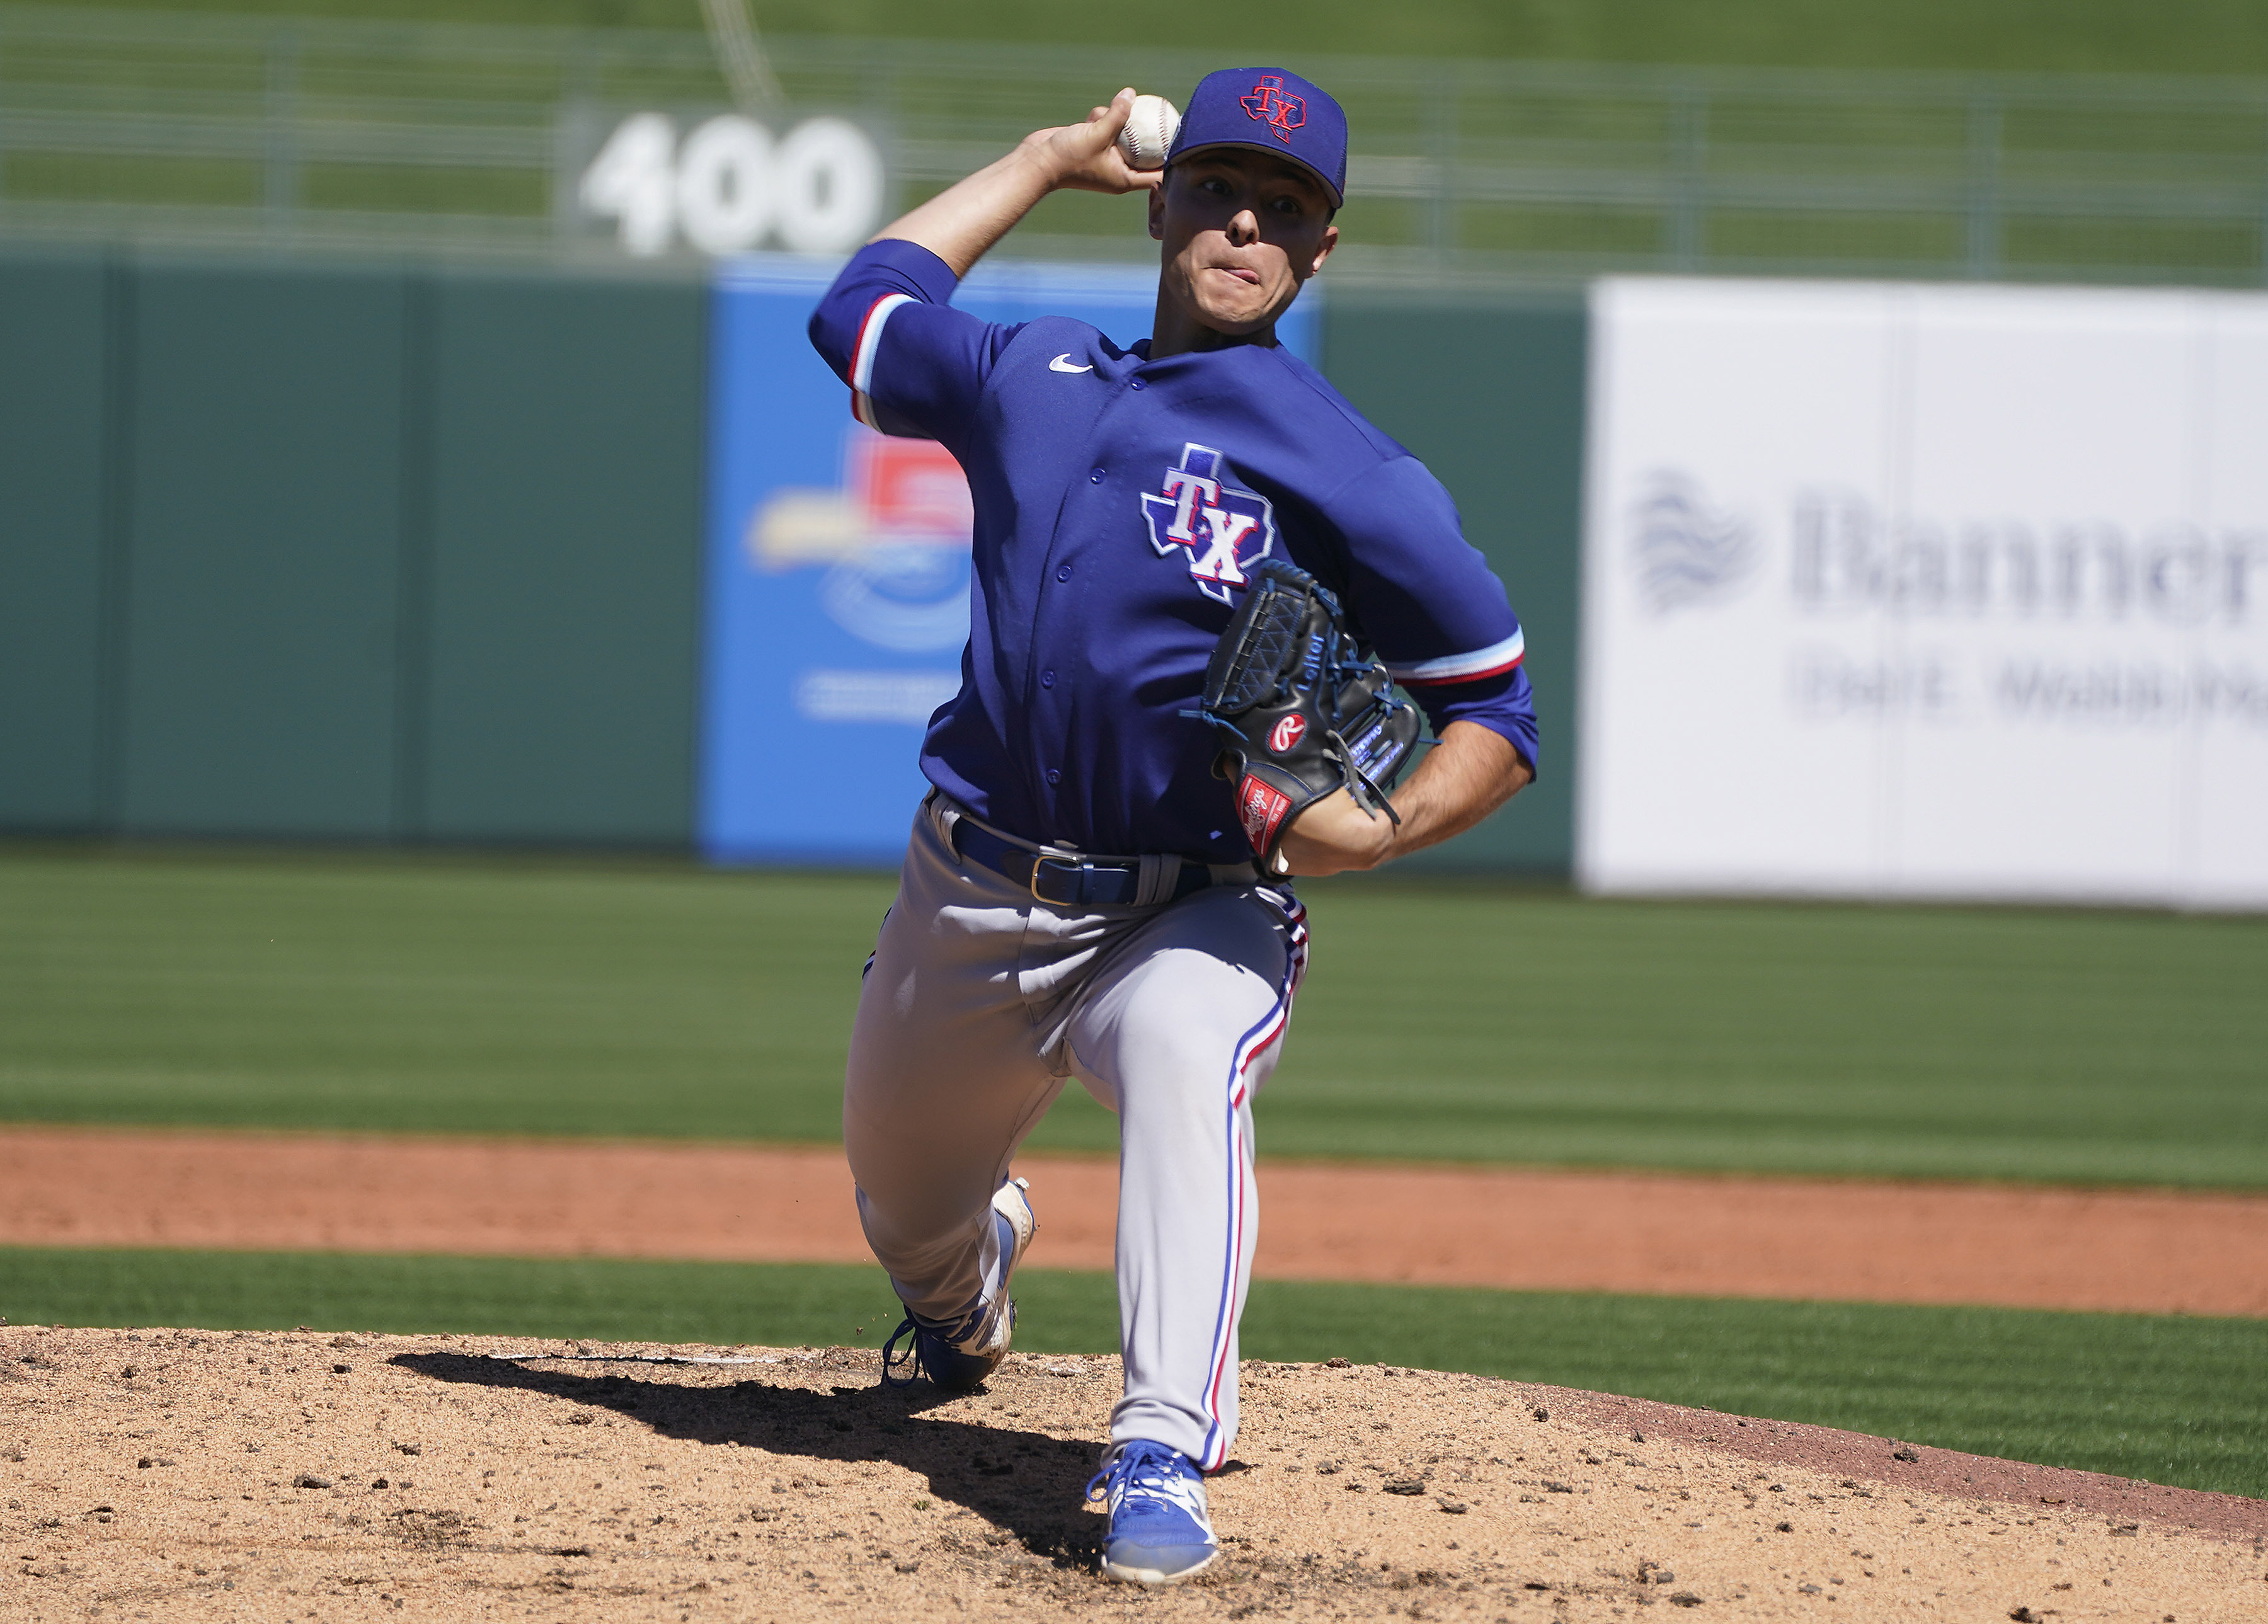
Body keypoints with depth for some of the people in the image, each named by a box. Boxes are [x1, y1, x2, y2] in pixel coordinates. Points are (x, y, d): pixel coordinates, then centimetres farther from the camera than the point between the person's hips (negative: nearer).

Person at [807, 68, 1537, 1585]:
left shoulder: (1351, 475, -6)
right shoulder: (1035, 379, 9)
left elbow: (1501, 718, -4)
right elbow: (862, 308, 29)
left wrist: (1378, 830, -23)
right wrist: (1050, 159, 28)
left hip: (1191, 917, -5)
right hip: (968, 909, 5)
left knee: (1183, 1051, -38)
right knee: (904, 1211, 19)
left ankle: (1165, 1461, -46)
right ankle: (966, 1295, 59)